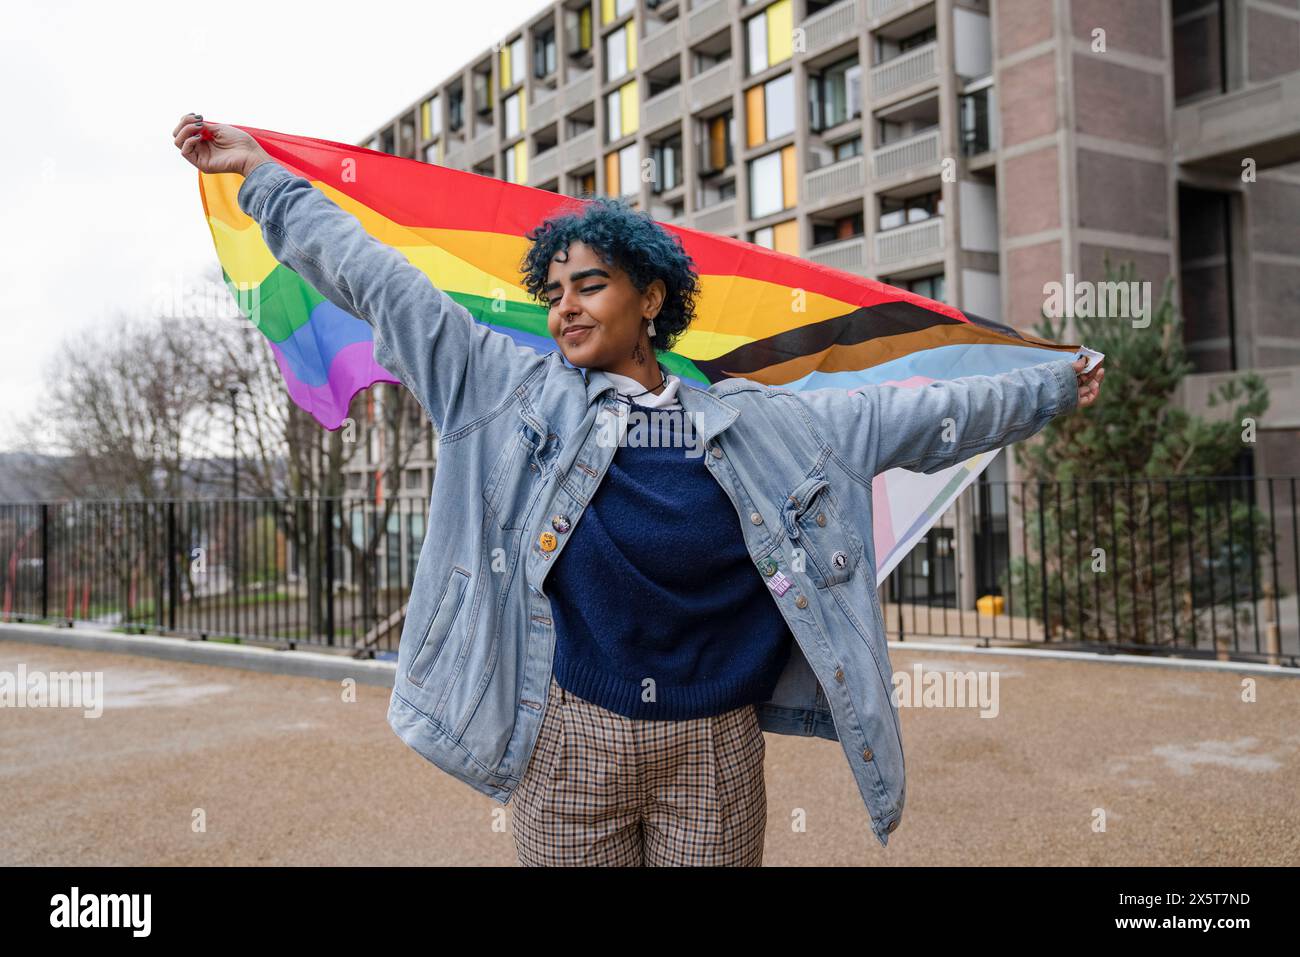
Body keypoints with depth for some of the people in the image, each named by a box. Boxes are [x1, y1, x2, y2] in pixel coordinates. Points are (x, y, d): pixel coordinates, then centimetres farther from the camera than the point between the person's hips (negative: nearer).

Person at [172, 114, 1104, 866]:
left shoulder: (753, 421, 4)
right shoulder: (521, 393, 4)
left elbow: (910, 414, 11)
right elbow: (384, 287, 4)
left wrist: (1051, 389, 16)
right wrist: (262, 174, 6)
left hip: (716, 748, 1)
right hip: (575, 740, 0)